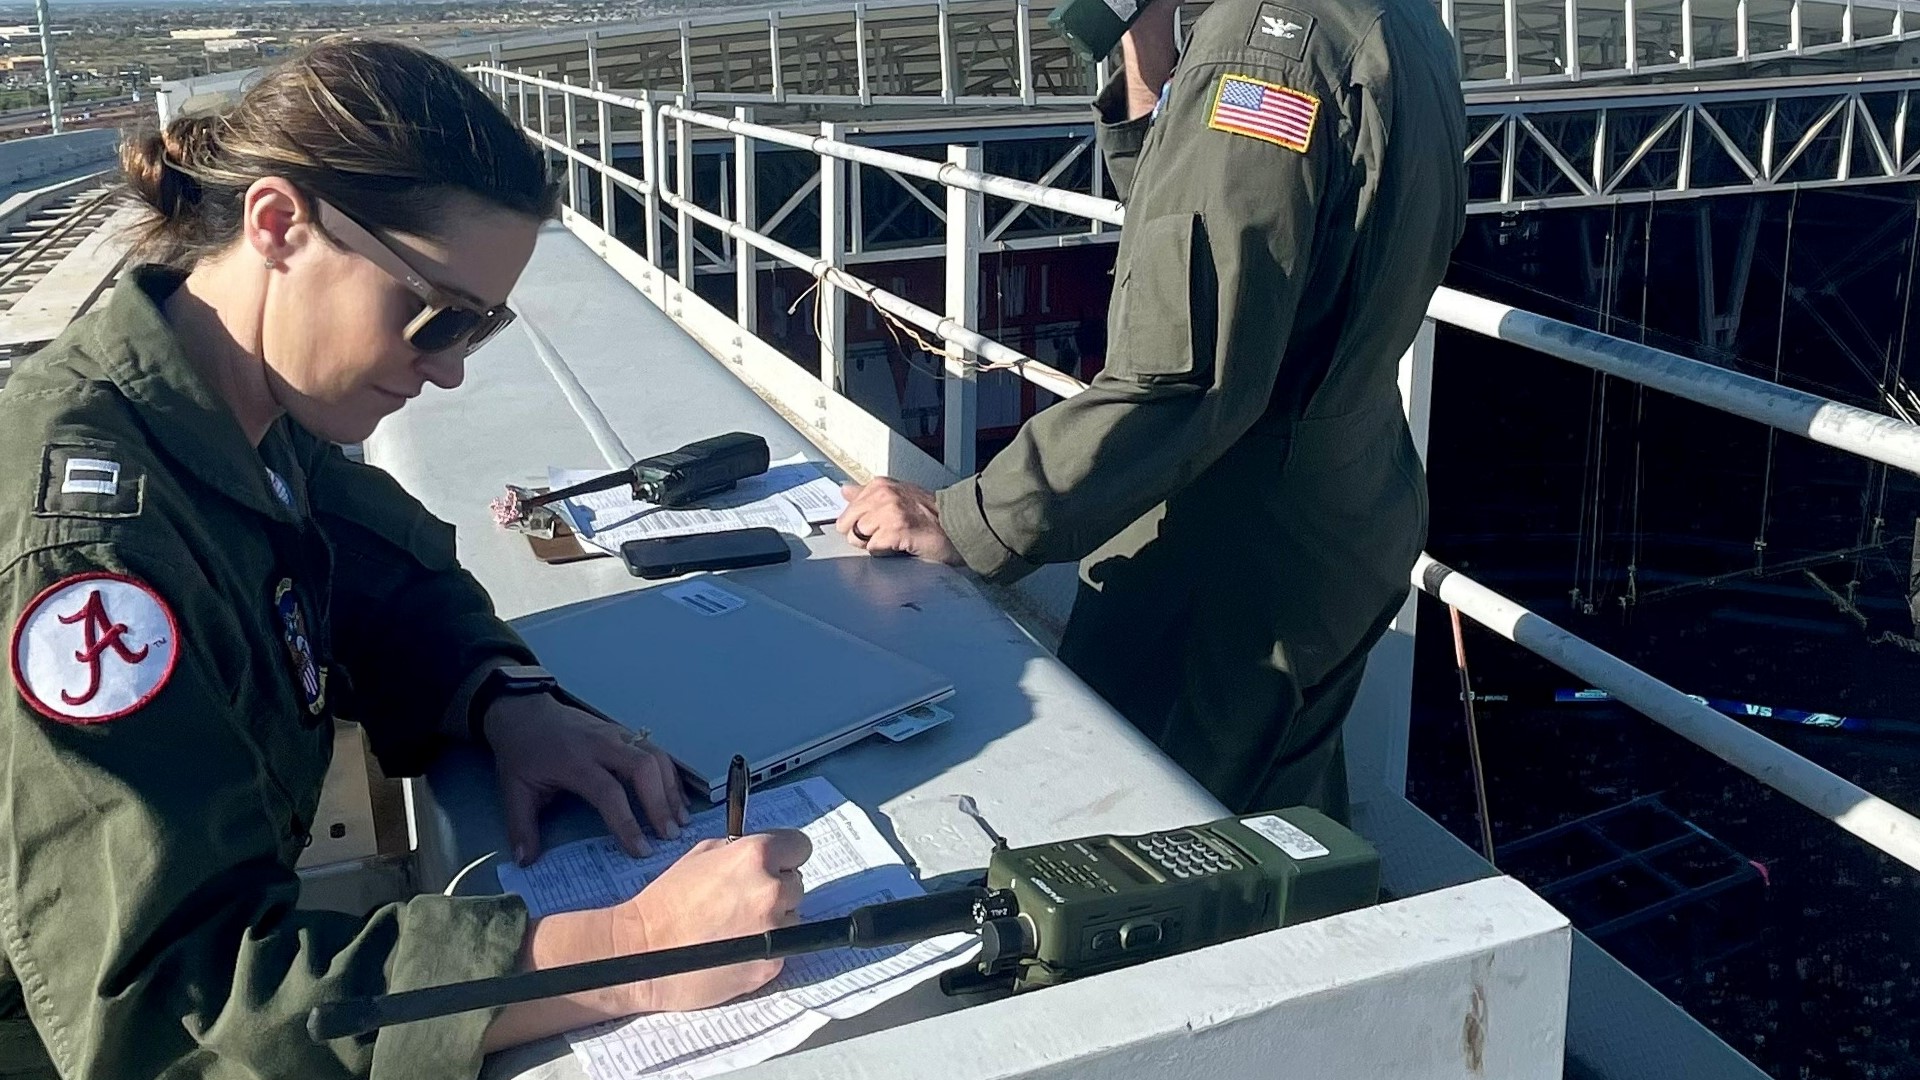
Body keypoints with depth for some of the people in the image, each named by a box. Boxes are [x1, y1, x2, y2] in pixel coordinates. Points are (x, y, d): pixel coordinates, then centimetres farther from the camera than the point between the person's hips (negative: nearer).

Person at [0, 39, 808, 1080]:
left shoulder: (255, 414, -6)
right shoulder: (84, 520, -30)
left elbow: (396, 583, 9)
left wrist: (511, 702, -12)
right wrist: (636, 953, -37)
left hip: (240, 944, 7)